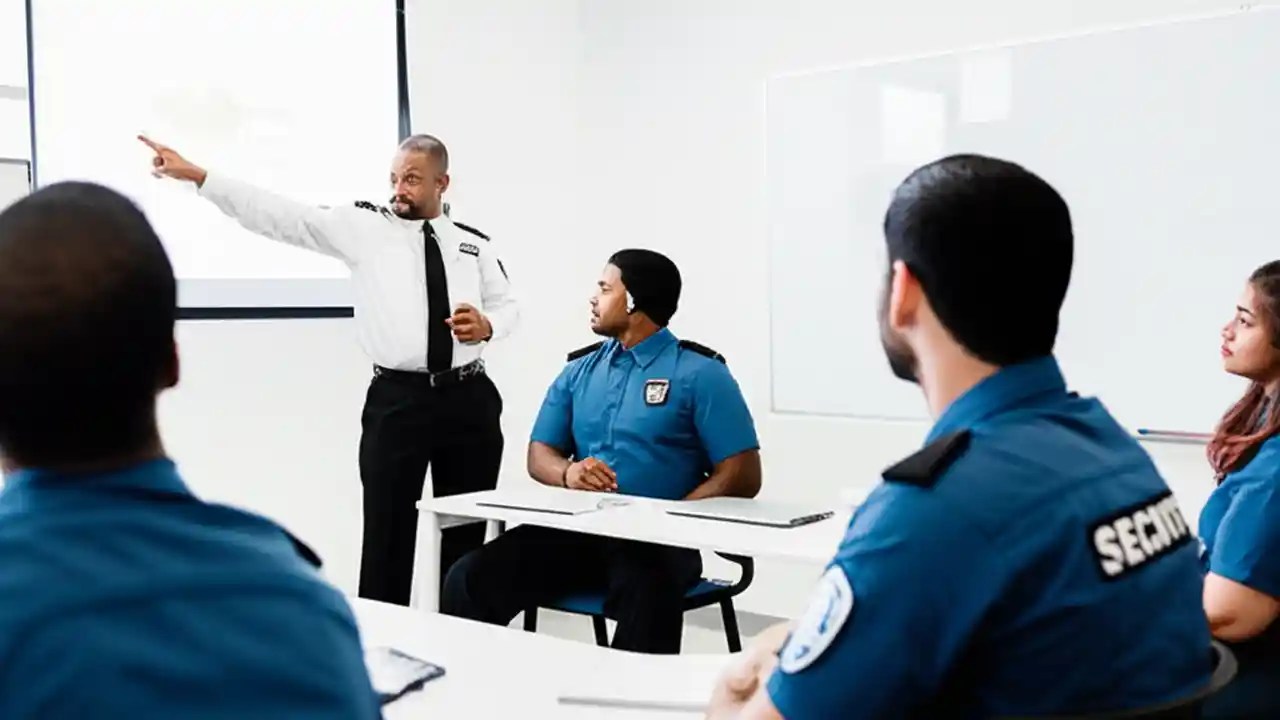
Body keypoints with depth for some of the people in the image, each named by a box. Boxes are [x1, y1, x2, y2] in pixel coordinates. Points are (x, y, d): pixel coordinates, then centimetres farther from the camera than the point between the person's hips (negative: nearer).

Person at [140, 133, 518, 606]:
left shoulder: (473, 243, 9)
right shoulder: (363, 225, 0)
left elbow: (507, 305, 19)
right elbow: (280, 216, -7)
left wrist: (487, 325, -4)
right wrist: (196, 175, -15)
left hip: (469, 399, 3)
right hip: (397, 400, -2)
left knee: (469, 531, 12)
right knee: (387, 533, 1)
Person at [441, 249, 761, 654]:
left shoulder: (701, 374, 1)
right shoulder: (579, 370, 18)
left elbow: (742, 476, -5)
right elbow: (539, 454, 17)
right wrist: (568, 473, -8)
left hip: (657, 540, -4)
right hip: (577, 529, 5)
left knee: (645, 597, -40)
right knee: (469, 580, -20)